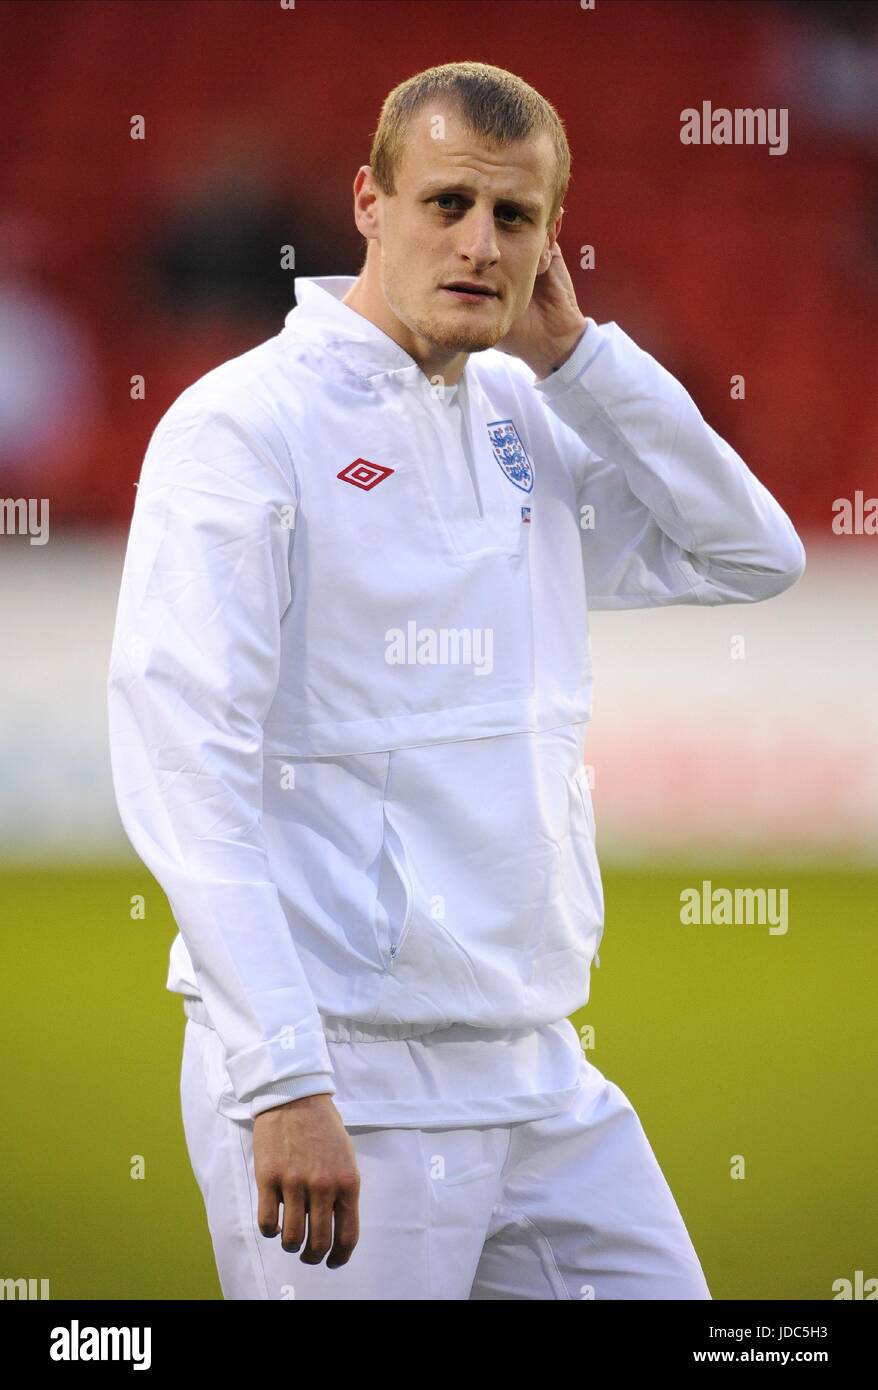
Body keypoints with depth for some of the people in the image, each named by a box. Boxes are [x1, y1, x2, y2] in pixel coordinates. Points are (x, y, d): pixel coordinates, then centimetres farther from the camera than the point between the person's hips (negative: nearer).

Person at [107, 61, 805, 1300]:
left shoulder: (528, 419, 12)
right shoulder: (243, 425, -9)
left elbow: (754, 558, 11)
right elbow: (184, 766, -16)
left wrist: (575, 352, 3)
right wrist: (281, 1083, -24)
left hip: (541, 1080, 7)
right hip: (345, 1086, -7)